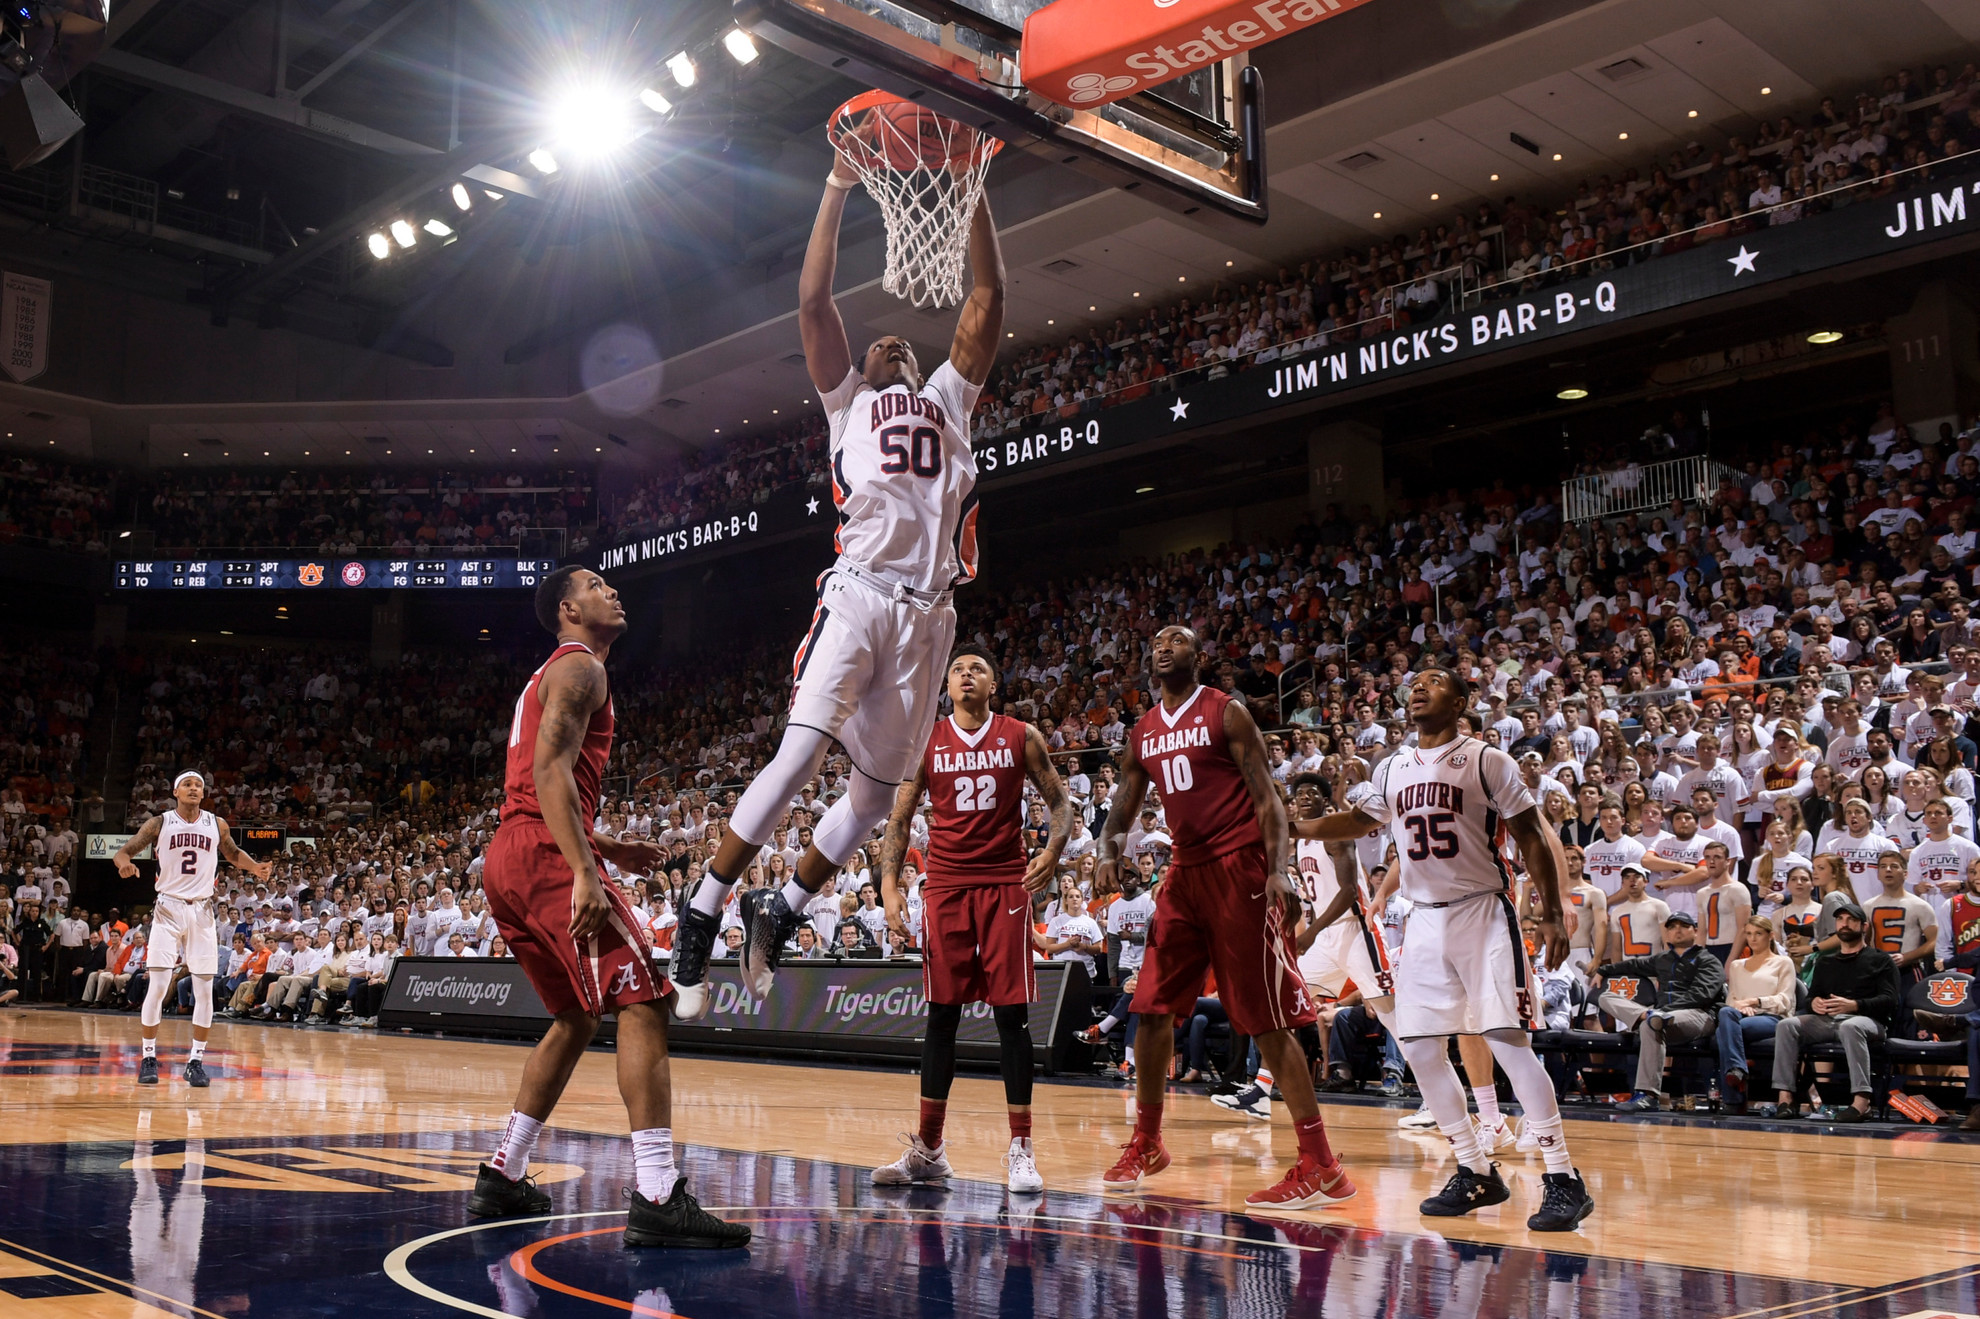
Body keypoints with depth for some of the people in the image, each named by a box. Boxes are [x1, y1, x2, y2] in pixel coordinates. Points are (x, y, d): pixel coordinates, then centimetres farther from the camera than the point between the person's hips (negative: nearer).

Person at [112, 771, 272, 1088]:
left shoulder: (217, 825, 5)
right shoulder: (159, 823, 0)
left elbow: (233, 854, 21)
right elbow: (123, 851, -2)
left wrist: (255, 867, 1)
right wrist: (125, 863, -26)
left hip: (202, 910, 2)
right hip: (168, 909, -2)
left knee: (205, 990, -1)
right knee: (157, 985, -9)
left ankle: (196, 1060, 8)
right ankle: (149, 1058, 4)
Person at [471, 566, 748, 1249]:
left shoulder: (546, 678, 29)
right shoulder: (579, 668, -2)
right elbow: (551, 769, -18)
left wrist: (610, 849, 26)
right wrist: (585, 873, -27)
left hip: (505, 862, 10)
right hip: (544, 856, -10)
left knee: (576, 1019, 21)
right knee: (643, 1003, -16)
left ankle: (502, 1178, 25)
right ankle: (656, 1198, -24)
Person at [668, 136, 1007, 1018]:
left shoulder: (947, 398, 26)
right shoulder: (848, 400, 19)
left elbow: (987, 298, 19)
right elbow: (813, 300, 8)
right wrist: (838, 188, 8)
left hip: (928, 611, 4)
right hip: (858, 593, -4)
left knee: (878, 788, 4)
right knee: (802, 753, -19)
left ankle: (778, 911, 21)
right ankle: (701, 917, -11)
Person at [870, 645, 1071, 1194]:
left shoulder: (1021, 737, 3)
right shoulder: (926, 743, 6)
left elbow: (1060, 803, 5)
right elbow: (899, 820, 7)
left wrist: (1052, 852, -15)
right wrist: (889, 886, -5)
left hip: (1006, 886, -1)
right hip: (945, 887, 1)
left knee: (1012, 1014, -3)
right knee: (941, 1014, 5)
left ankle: (1020, 1150, 4)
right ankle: (928, 1149, 14)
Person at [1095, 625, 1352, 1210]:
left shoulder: (1226, 713, -4)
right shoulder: (1143, 732, 14)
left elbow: (1266, 796, -9)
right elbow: (1125, 801, 18)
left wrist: (1277, 871, -21)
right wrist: (1110, 849, -3)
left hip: (1239, 869, -7)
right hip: (1186, 873, 7)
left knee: (1268, 1020, -8)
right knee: (1153, 1007, 8)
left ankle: (1319, 1166, -4)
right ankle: (1146, 1143, 23)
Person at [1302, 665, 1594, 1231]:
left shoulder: (1487, 761, -6)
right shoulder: (1392, 769, 10)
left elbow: (1532, 838, -5)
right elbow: (1363, 819, 27)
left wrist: (1552, 915, -12)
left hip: (1483, 913, -6)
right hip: (1424, 920, 6)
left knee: (1507, 1041, -14)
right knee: (1419, 1048, 3)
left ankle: (1563, 1179, -7)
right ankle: (1477, 1173, 15)